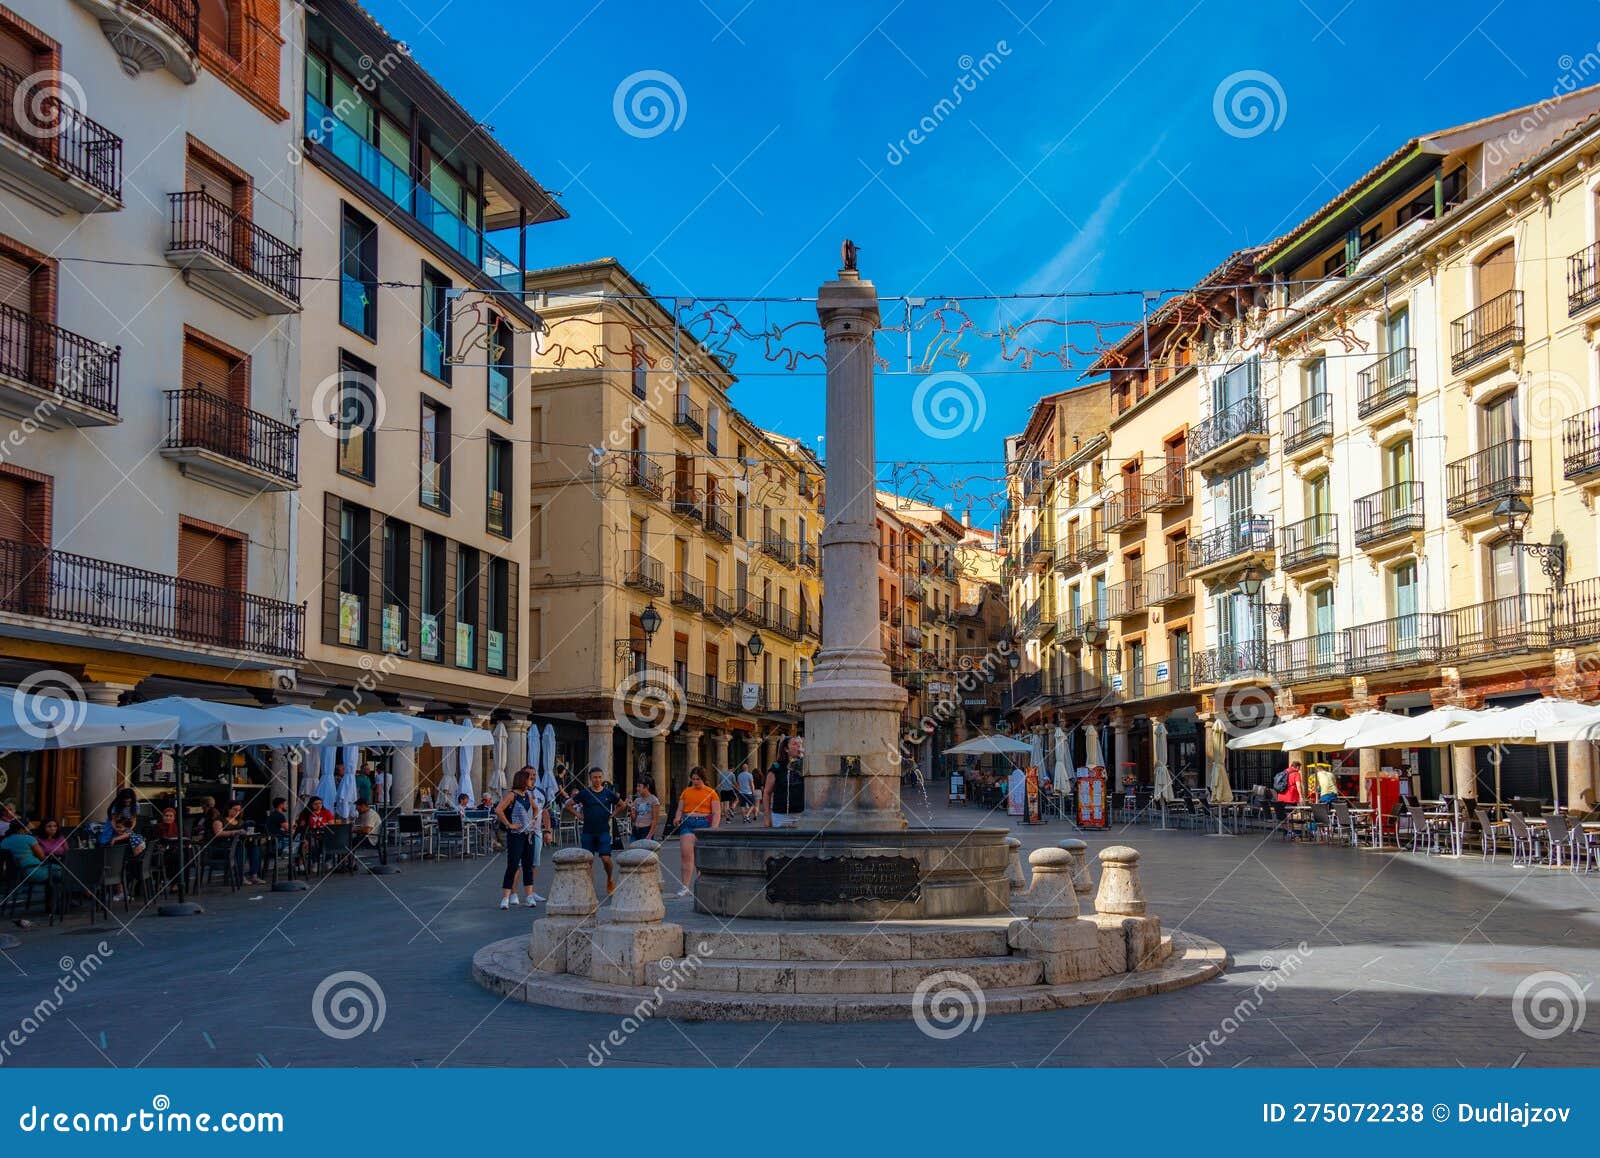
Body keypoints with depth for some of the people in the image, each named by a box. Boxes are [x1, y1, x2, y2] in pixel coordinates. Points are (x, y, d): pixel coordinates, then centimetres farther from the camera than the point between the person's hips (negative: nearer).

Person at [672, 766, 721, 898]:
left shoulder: (711, 793, 5)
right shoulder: (686, 792, 15)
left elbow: (716, 813, 0)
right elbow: (680, 809, 17)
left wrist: (713, 829, -12)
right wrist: (677, 818, -5)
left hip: (704, 823, -2)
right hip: (688, 823, 2)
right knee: (686, 853, -12)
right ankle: (686, 886, -12)